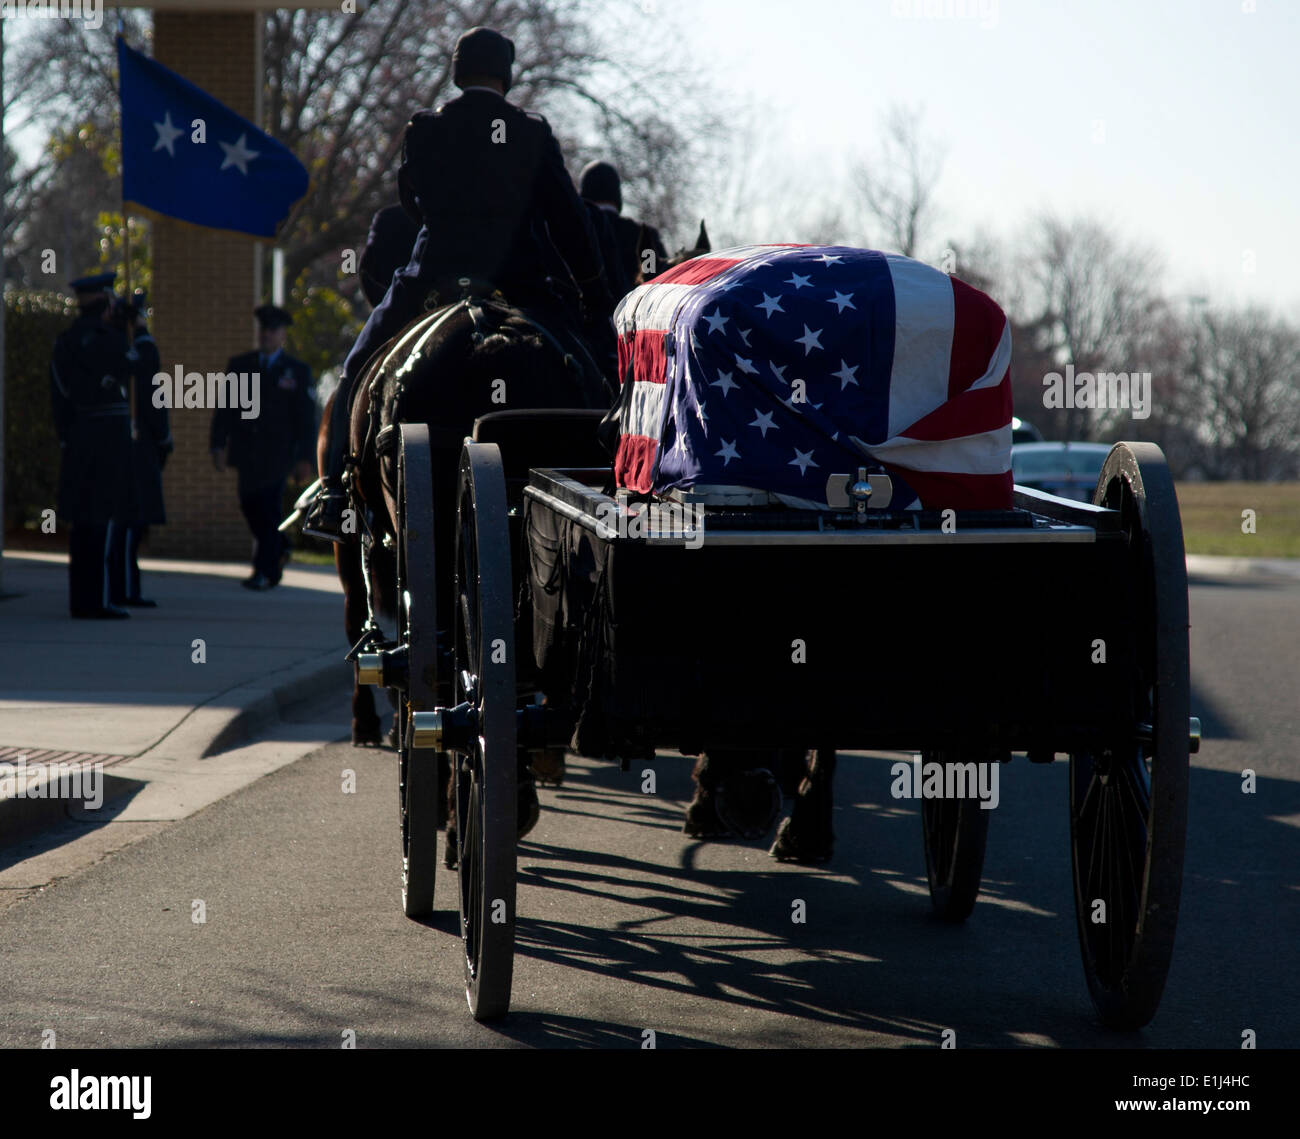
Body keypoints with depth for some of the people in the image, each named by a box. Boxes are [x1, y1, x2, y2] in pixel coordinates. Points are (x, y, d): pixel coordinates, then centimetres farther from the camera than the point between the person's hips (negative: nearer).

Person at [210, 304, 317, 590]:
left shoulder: (298, 372, 6)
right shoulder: (239, 365, 12)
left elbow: (306, 419, 3)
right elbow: (224, 408, 8)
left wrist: (304, 458, -5)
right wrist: (218, 444, -4)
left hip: (276, 455, -3)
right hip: (246, 453, 3)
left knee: (269, 510, -7)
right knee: (249, 505, 5)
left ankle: (265, 572, -2)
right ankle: (278, 549, 30)